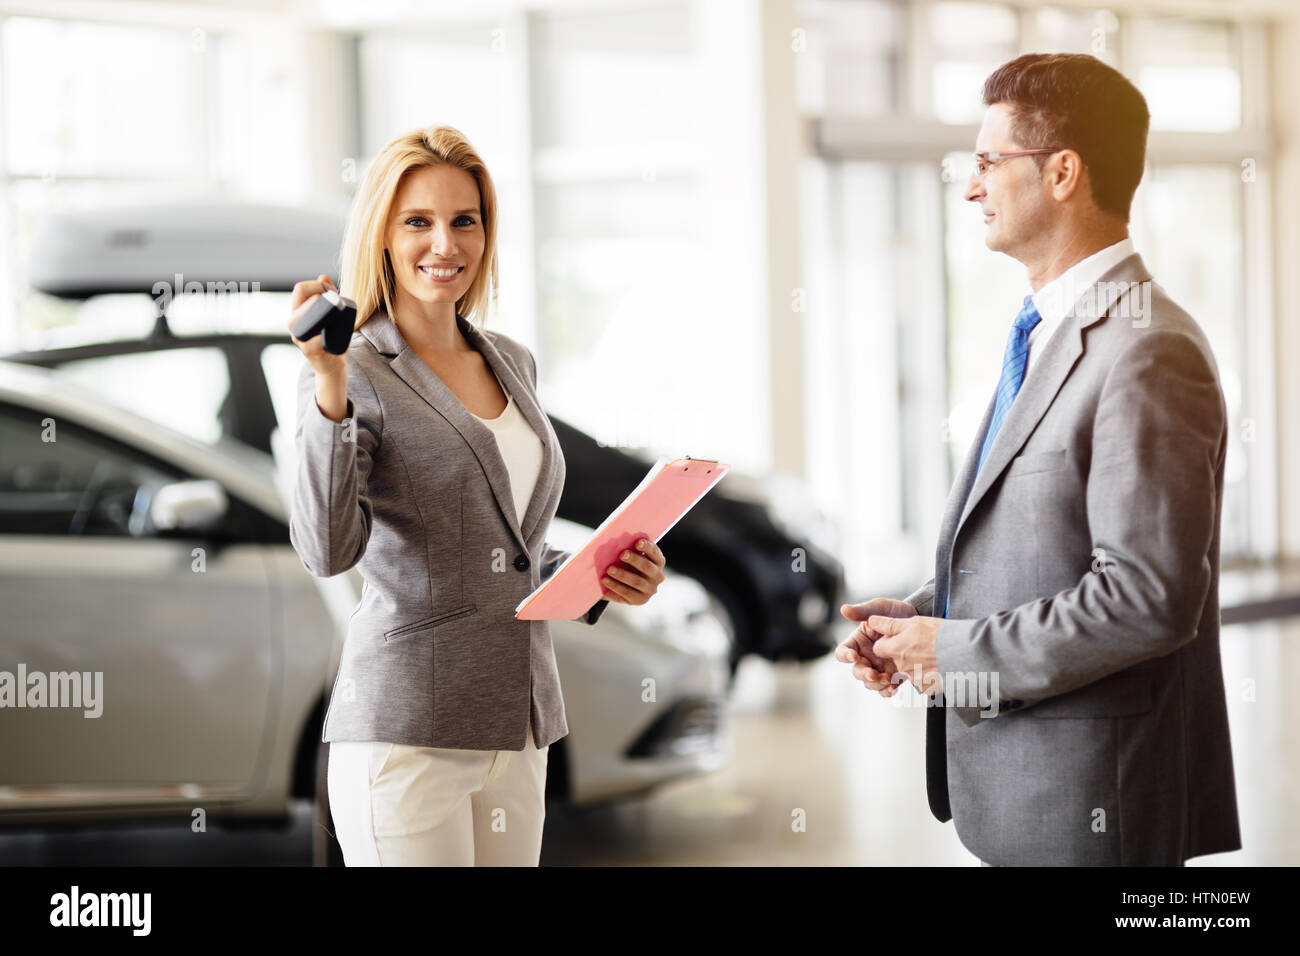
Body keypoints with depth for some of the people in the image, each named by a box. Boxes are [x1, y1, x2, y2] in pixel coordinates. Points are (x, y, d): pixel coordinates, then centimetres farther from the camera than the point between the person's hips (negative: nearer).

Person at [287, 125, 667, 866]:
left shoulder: (513, 364, 15)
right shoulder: (355, 376, -6)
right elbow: (328, 550, -21)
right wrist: (331, 389, -29)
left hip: (518, 732, 7)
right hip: (406, 732, -6)